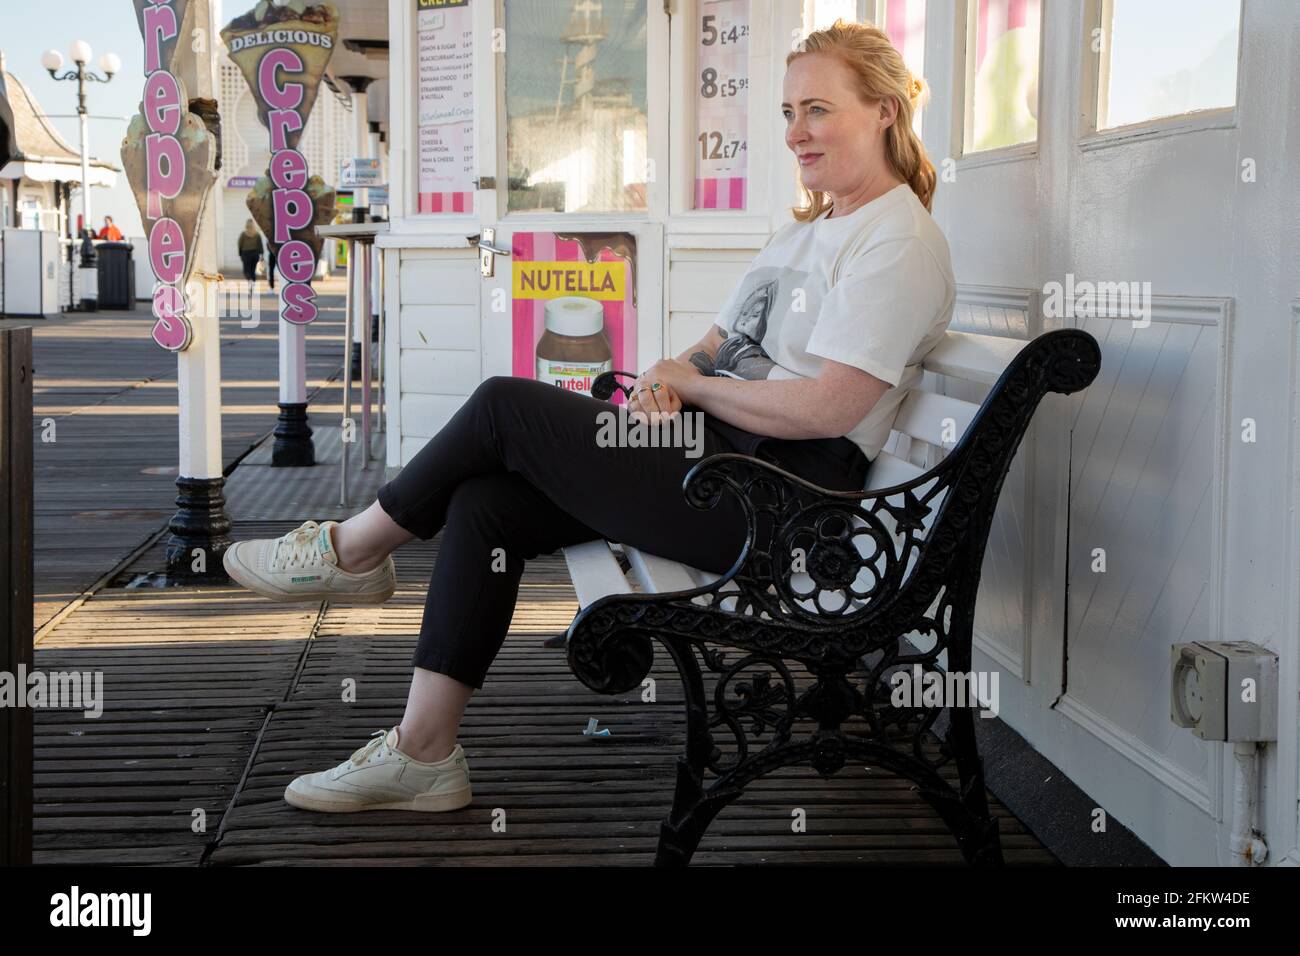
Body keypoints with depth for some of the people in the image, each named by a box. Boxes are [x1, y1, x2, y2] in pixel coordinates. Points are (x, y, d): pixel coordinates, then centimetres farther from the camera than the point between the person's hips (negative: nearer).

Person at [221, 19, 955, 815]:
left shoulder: (899, 241, -10)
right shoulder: (809, 228, 21)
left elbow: (827, 408, -21)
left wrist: (693, 384, -8)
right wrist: (668, 374, -3)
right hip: (721, 454, 10)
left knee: (505, 405, -12)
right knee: (486, 503, -8)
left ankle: (355, 550, 11)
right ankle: (421, 754, -7)